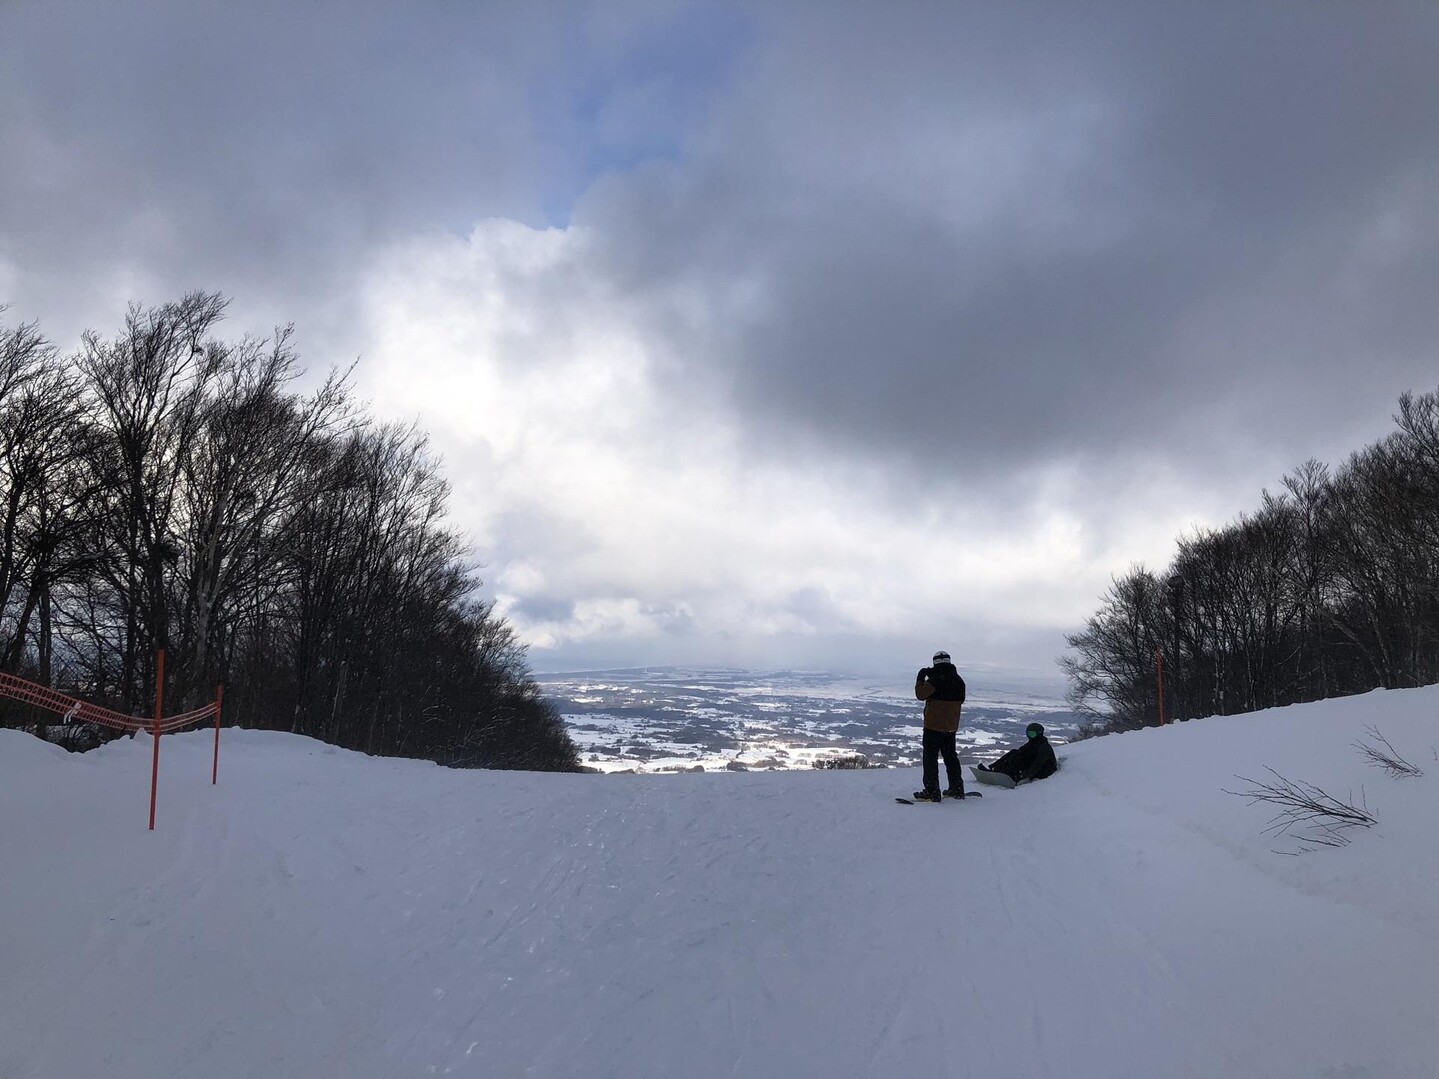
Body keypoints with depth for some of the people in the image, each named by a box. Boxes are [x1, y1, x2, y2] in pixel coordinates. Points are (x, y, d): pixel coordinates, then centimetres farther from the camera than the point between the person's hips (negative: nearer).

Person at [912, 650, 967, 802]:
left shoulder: (936, 679, -16)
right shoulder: (958, 680, 8)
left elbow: (921, 694, -15)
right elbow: (960, 700, 19)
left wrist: (920, 678, -2)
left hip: (934, 725, -7)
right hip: (952, 726, 7)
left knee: (930, 757, -2)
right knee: (950, 756, 17)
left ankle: (932, 792, -4)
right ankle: (957, 789, 21)